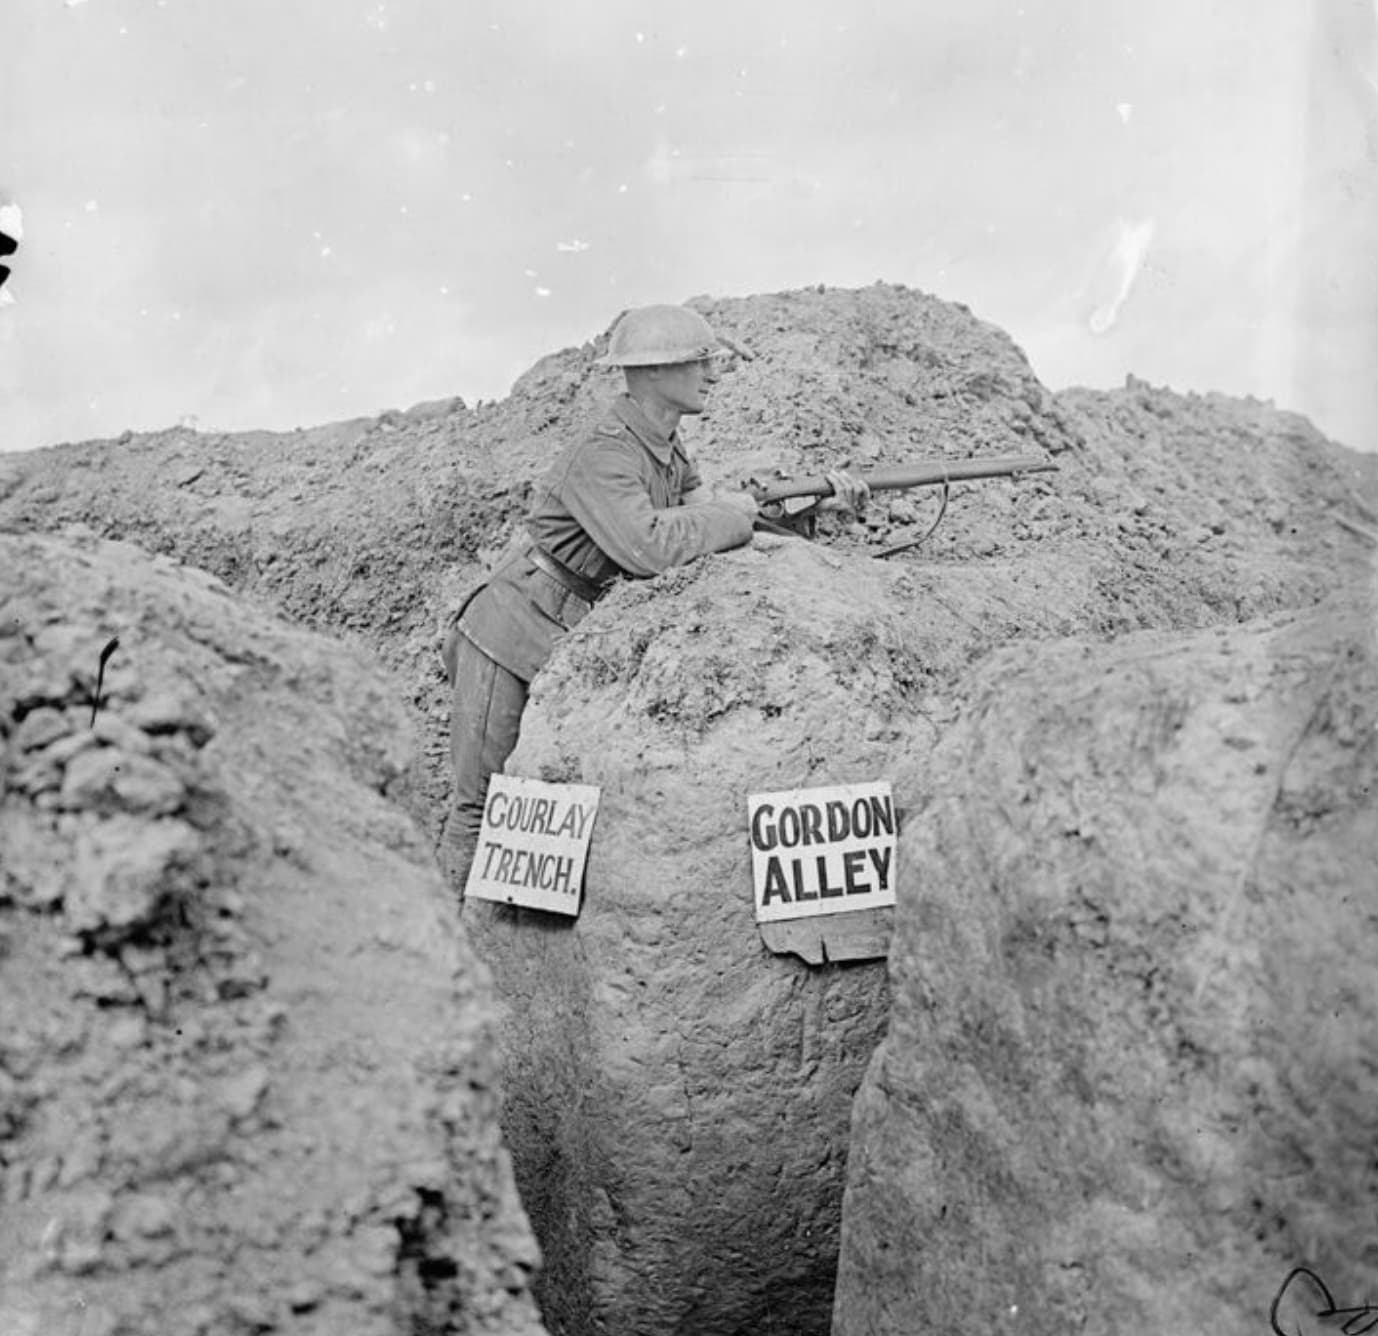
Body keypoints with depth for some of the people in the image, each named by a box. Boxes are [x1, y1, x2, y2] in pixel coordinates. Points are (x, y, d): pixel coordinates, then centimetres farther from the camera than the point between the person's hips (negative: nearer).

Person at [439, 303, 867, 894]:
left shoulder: (668, 450, 6)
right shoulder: (603, 454, -24)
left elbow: (710, 526, 4)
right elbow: (648, 547, -39)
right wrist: (738, 510, -23)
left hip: (568, 647, 9)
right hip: (506, 645, -8)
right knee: (483, 809, -2)